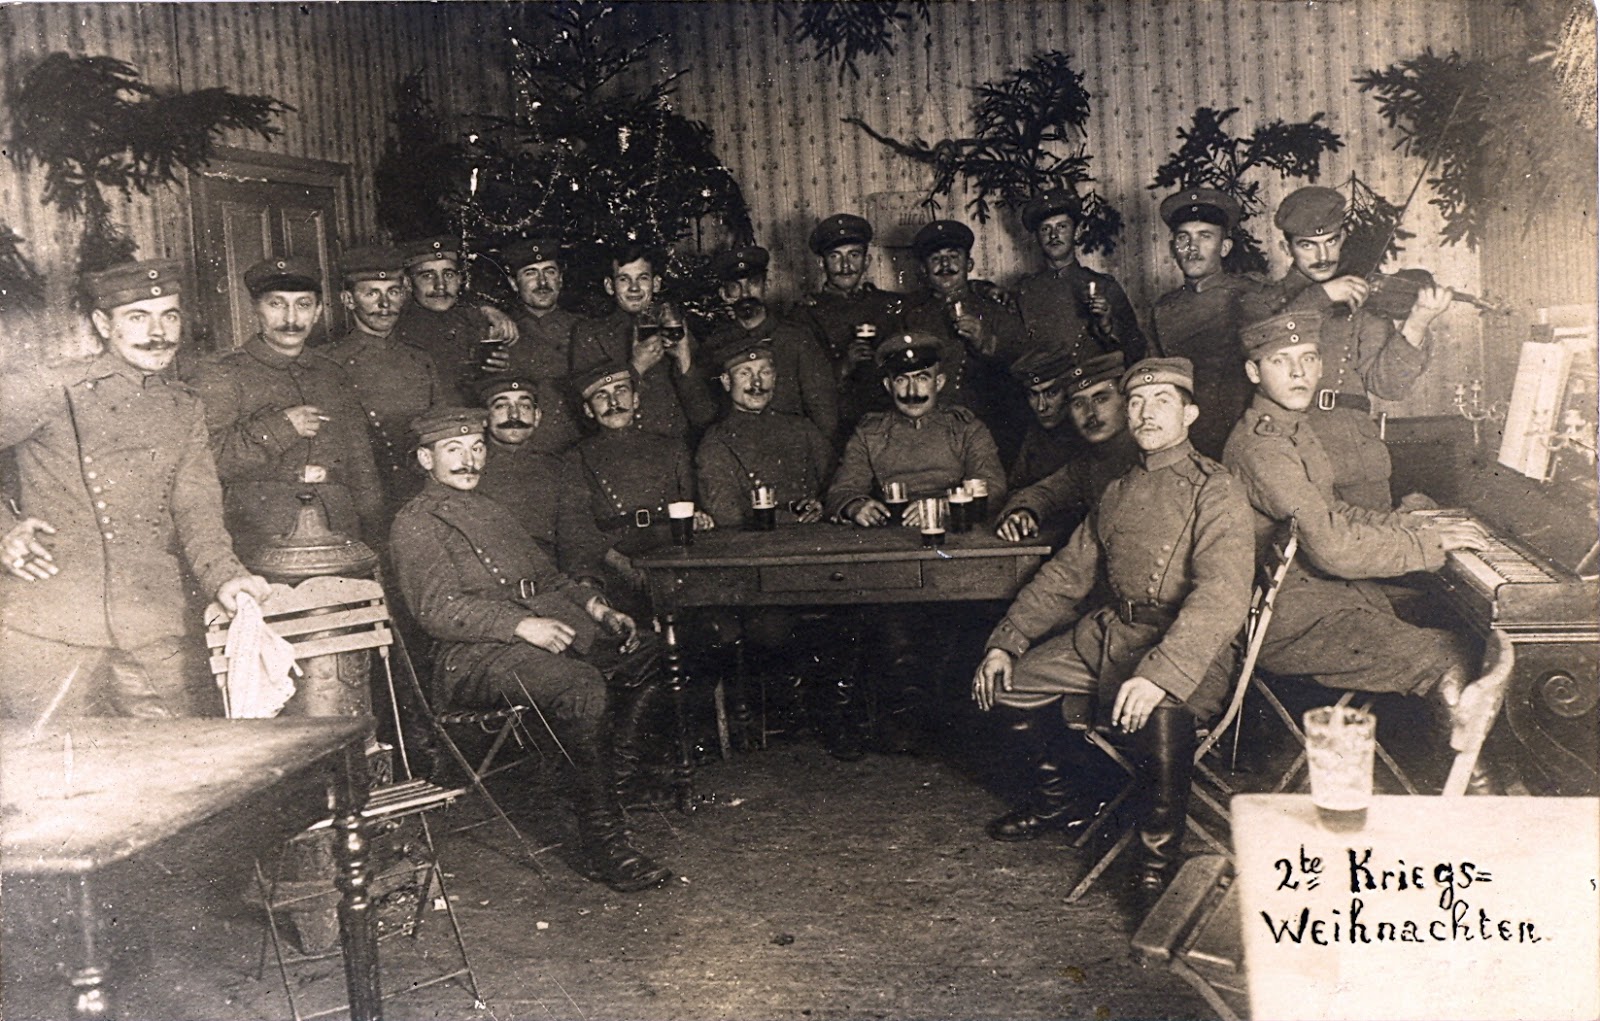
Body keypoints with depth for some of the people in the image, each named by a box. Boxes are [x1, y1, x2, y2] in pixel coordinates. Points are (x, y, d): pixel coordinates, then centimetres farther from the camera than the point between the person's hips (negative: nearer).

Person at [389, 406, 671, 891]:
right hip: (470, 658, -8)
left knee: (646, 654, -10)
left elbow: (546, 576, 29)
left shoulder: (492, 512, 27)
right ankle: (601, 843, -29)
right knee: (581, 685, -33)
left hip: (543, 629, 8)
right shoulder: (415, 524, 1)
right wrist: (521, 625, -24)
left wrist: (596, 608, 10)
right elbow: (438, 609, -13)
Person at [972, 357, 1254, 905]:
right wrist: (1006, 642, 8)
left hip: (1187, 648, -7)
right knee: (1005, 683, 0)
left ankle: (1159, 859, -13)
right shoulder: (1119, 491, 15)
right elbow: (1068, 573, 19)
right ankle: (1063, 798, 24)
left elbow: (1222, 597, -24)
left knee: (1159, 715, -37)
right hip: (1108, 631, 8)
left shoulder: (1215, 491, -10)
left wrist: (1159, 675, -38)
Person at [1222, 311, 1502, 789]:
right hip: (1292, 623, -10)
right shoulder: (1259, 447, -21)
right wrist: (1431, 543, -16)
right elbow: (1332, 545, -26)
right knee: (1458, 660, -24)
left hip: (1328, 590, 10)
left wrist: (1417, 524, 9)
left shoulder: (1296, 429, 14)